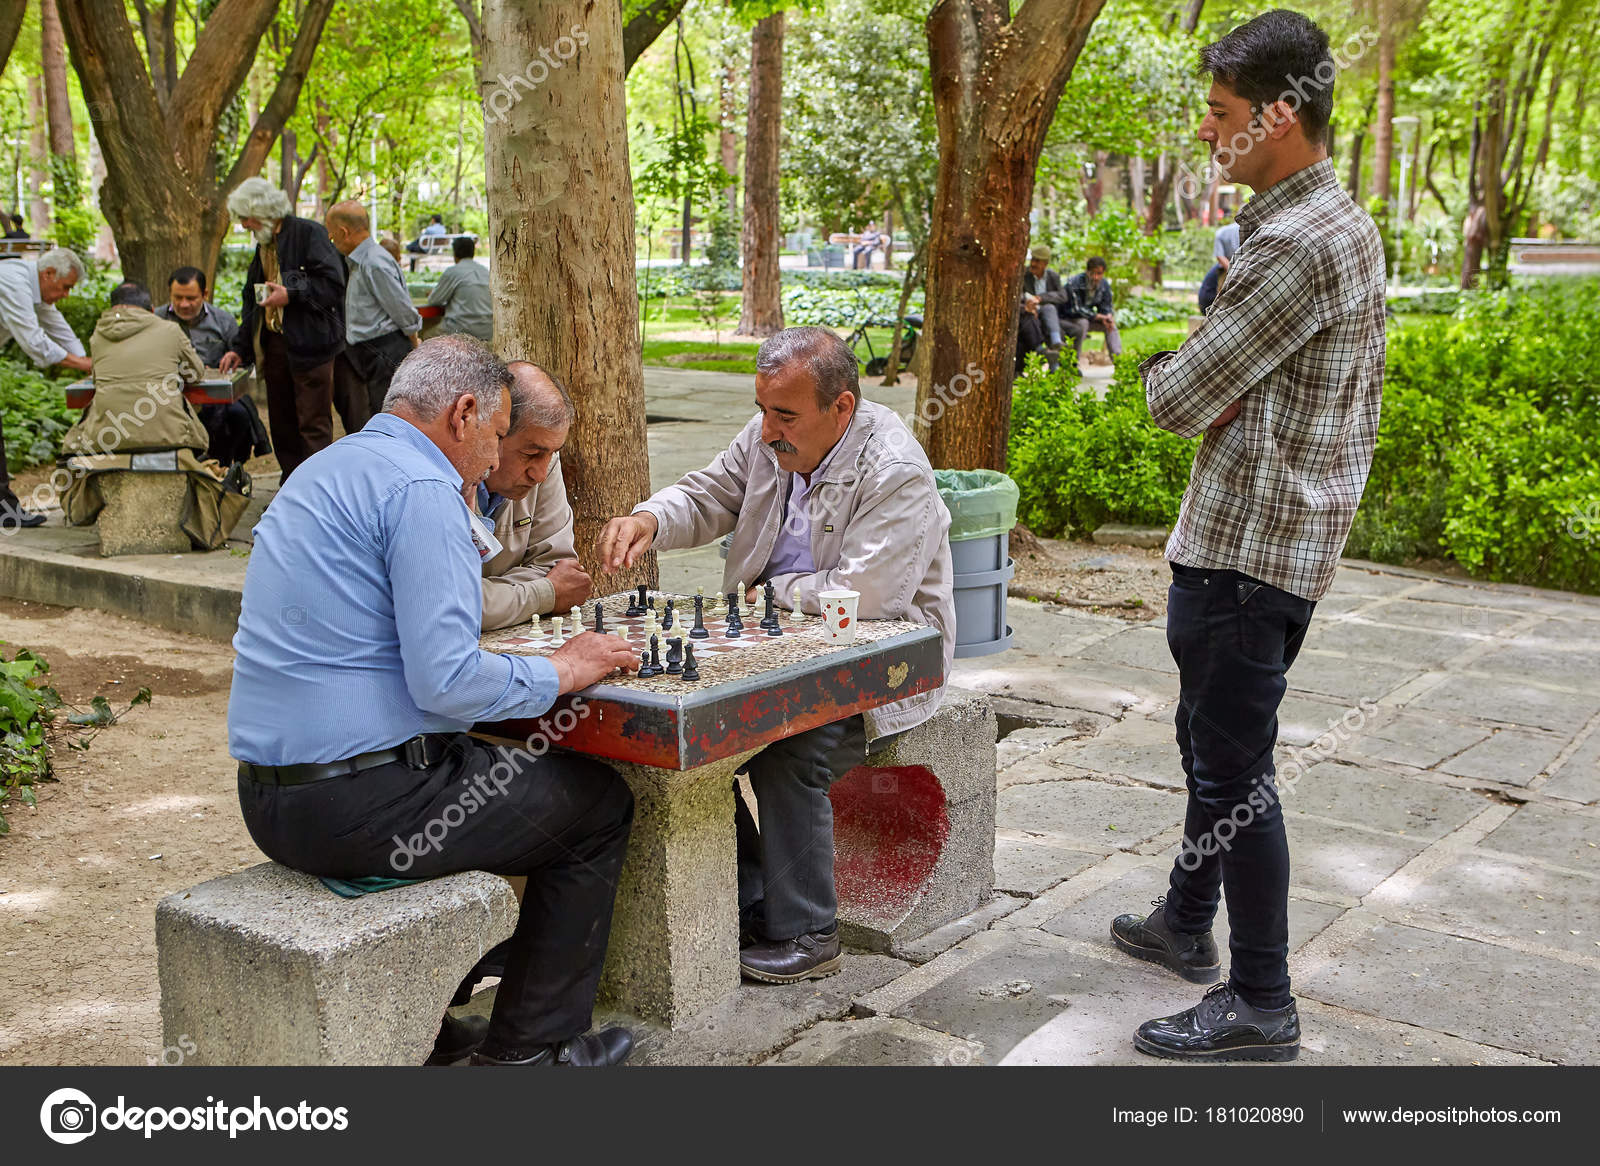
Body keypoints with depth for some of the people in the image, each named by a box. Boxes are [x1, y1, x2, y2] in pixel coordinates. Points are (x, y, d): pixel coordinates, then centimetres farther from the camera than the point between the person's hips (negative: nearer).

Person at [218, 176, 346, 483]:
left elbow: (333, 284, -15)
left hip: (309, 345, -8)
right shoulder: (264, 245, 18)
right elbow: (252, 300, 23)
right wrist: (240, 349, 18)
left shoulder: (309, 233, -7)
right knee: (282, 423, 11)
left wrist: (291, 294, -18)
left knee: (314, 423, -5)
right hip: (274, 345, 8)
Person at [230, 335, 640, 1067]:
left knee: (491, 769, 32)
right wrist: (559, 672, -6)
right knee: (597, 803, 5)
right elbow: (445, 681, -22)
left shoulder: (325, 470, 16)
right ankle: (528, 1046, 13)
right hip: (360, 805, -10)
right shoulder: (422, 489, -15)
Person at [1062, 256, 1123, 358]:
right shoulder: (1073, 284, -26)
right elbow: (1076, 309, -28)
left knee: (1110, 324, -7)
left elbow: (1105, 307, 0)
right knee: (1083, 322, -34)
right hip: (1065, 319, -7)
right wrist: (1099, 317, -32)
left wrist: (1109, 316, -25)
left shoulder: (1104, 284, -5)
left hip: (1087, 318, 7)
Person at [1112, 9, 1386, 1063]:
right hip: (1291, 539, 11)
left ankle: (1261, 1005, 8)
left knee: (1233, 767, -3)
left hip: (1245, 550, -11)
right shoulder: (1349, 226, 14)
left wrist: (1169, 371, 4)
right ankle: (1187, 924, 39)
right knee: (1213, 735, 22)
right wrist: (1223, 396, 4)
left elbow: (1175, 399, -19)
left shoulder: (1292, 244, -21)